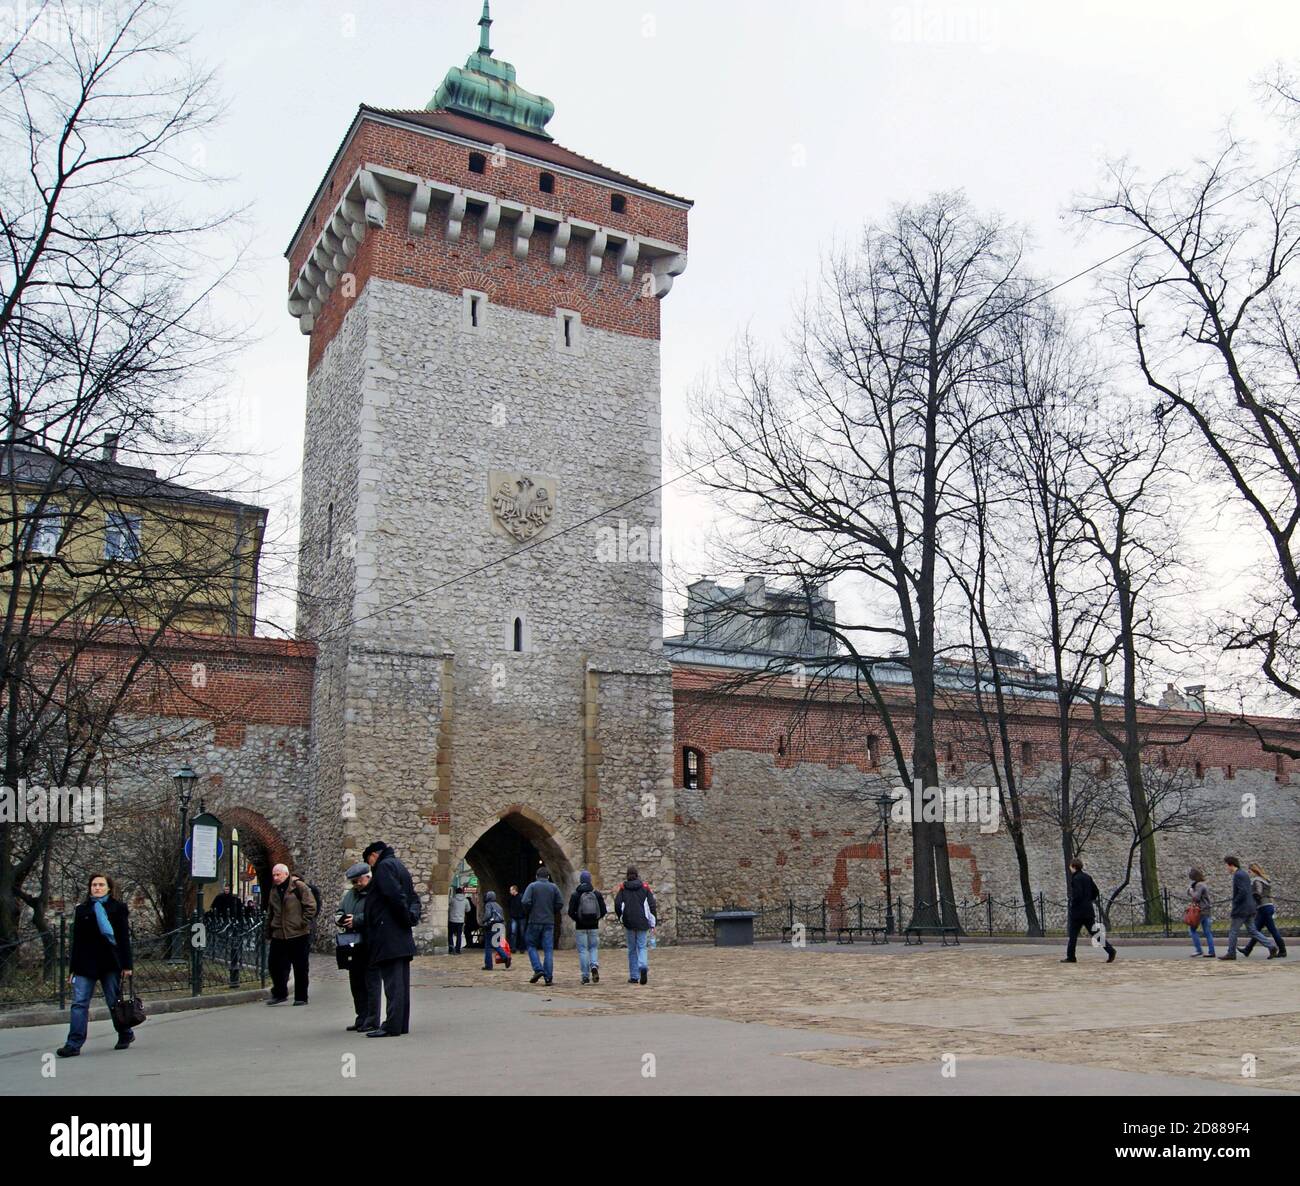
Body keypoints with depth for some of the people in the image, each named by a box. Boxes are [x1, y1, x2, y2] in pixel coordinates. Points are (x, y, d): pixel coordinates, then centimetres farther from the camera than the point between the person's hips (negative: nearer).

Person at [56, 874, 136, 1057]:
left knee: (115, 1002, 6)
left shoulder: (118, 908, 2)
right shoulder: (81, 910, 10)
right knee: (79, 1003, -4)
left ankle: (126, 1035, 24)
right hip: (86, 964, 3)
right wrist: (73, 968, 8)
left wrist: (127, 965, -6)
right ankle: (74, 1044, -2)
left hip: (111, 963, -2)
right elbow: (76, 941, 11)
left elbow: (124, 938, -1)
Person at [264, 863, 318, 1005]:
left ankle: (301, 997, 12)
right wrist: (269, 932, 17)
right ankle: (280, 994, 20)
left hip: (298, 935, -6)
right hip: (278, 935, 6)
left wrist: (303, 923, -13)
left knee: (300, 968, 3)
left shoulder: (299, 886, -7)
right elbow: (270, 913, 22)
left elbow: (311, 906, -8)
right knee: (274, 964, 5)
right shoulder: (274, 890, 14)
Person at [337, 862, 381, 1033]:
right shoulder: (350, 894, 17)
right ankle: (361, 1019, 24)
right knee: (356, 984, 14)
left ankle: (372, 1021, 0)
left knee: (371, 983, -4)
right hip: (354, 947, 9)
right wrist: (341, 918, 1)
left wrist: (356, 920, -20)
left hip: (370, 946, -9)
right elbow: (340, 910, 23)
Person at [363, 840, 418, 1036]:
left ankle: (392, 1026, -10)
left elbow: (395, 895, -20)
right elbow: (413, 898, 21)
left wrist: (406, 920, -11)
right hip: (403, 938, 10)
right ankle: (402, 1024, 16)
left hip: (389, 936, -10)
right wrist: (410, 919, 11)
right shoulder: (399, 866, 23)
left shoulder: (384, 866, -7)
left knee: (393, 981, -10)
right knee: (401, 981, 11)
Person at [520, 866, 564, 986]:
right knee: (548, 949, 3)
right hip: (549, 922, 2)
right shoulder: (554, 887, 6)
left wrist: (527, 914, 6)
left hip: (534, 921, -2)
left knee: (531, 946, 12)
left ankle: (538, 969, -5)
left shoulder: (532, 886, -2)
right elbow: (560, 903, 0)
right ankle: (548, 977, -1)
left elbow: (525, 902, -12)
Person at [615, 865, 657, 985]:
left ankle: (634, 976, 13)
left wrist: (621, 919, 9)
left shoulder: (623, 888, 1)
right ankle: (643, 967, -22)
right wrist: (652, 922, 2)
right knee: (642, 947, 7)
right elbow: (652, 905, -3)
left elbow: (617, 904, -6)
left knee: (632, 949, 12)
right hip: (642, 922, 0)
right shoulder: (645, 887, 2)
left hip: (629, 922, 0)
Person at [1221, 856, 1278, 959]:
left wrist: (1234, 903, -13)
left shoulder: (1238, 875, -15)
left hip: (1241, 909, -10)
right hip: (1250, 908, 10)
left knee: (1233, 931, 1)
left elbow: (1242, 892, -24)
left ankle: (1231, 953, 7)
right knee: (1253, 931, 11)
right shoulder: (1245, 874, 15)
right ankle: (1271, 947, 2)